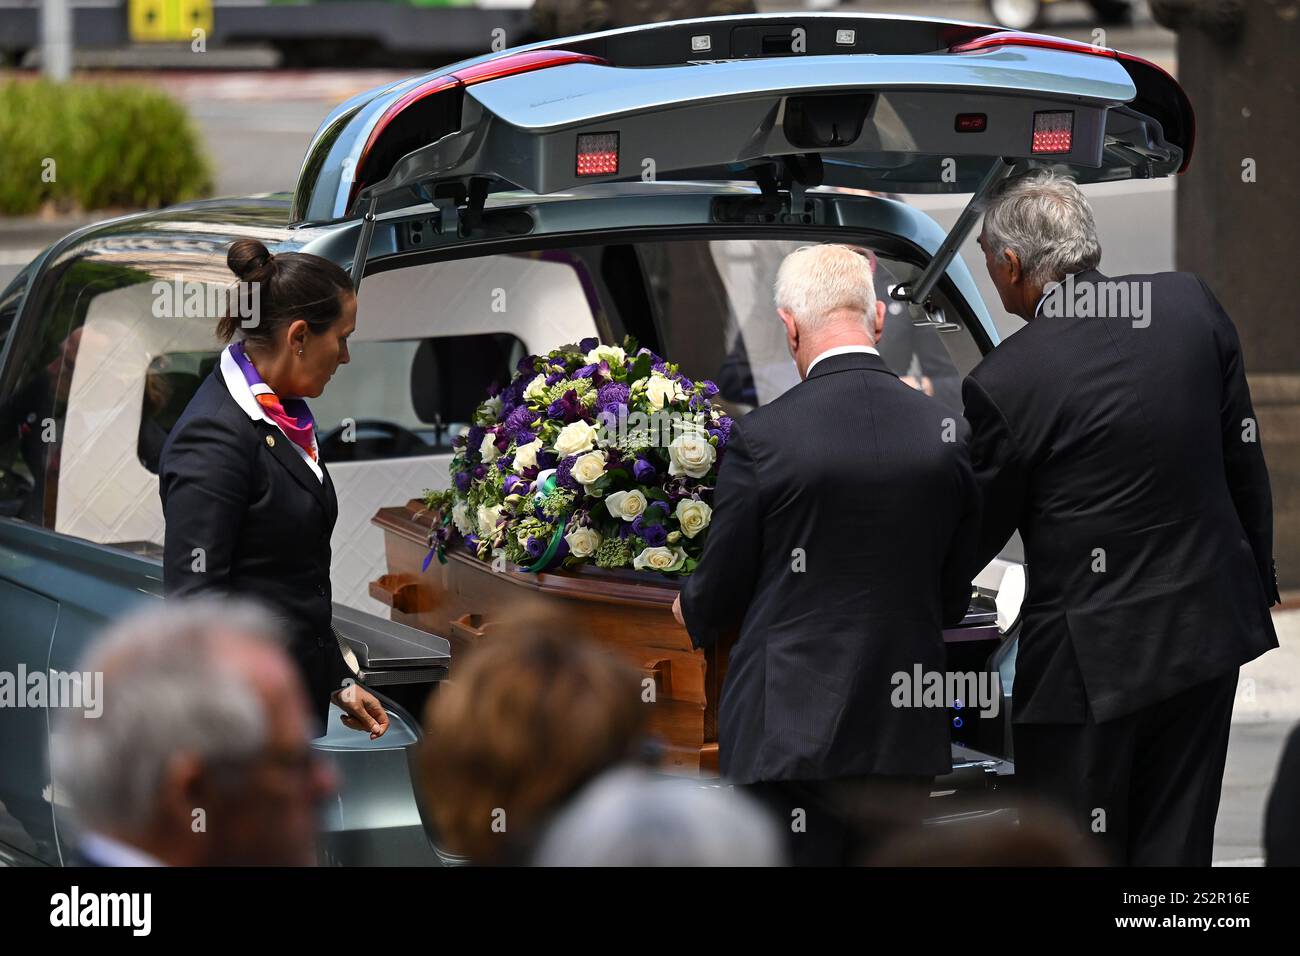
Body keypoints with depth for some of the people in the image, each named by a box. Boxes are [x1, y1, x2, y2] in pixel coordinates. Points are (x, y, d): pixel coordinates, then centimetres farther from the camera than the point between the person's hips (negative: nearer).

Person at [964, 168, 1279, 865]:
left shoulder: (1003, 383, -17)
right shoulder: (1193, 305, -3)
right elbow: (1244, 461, 6)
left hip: (1091, 659, -5)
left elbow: (978, 534, -5)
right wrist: (1258, 578, 18)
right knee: (1176, 845, 14)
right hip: (1210, 626, 6)